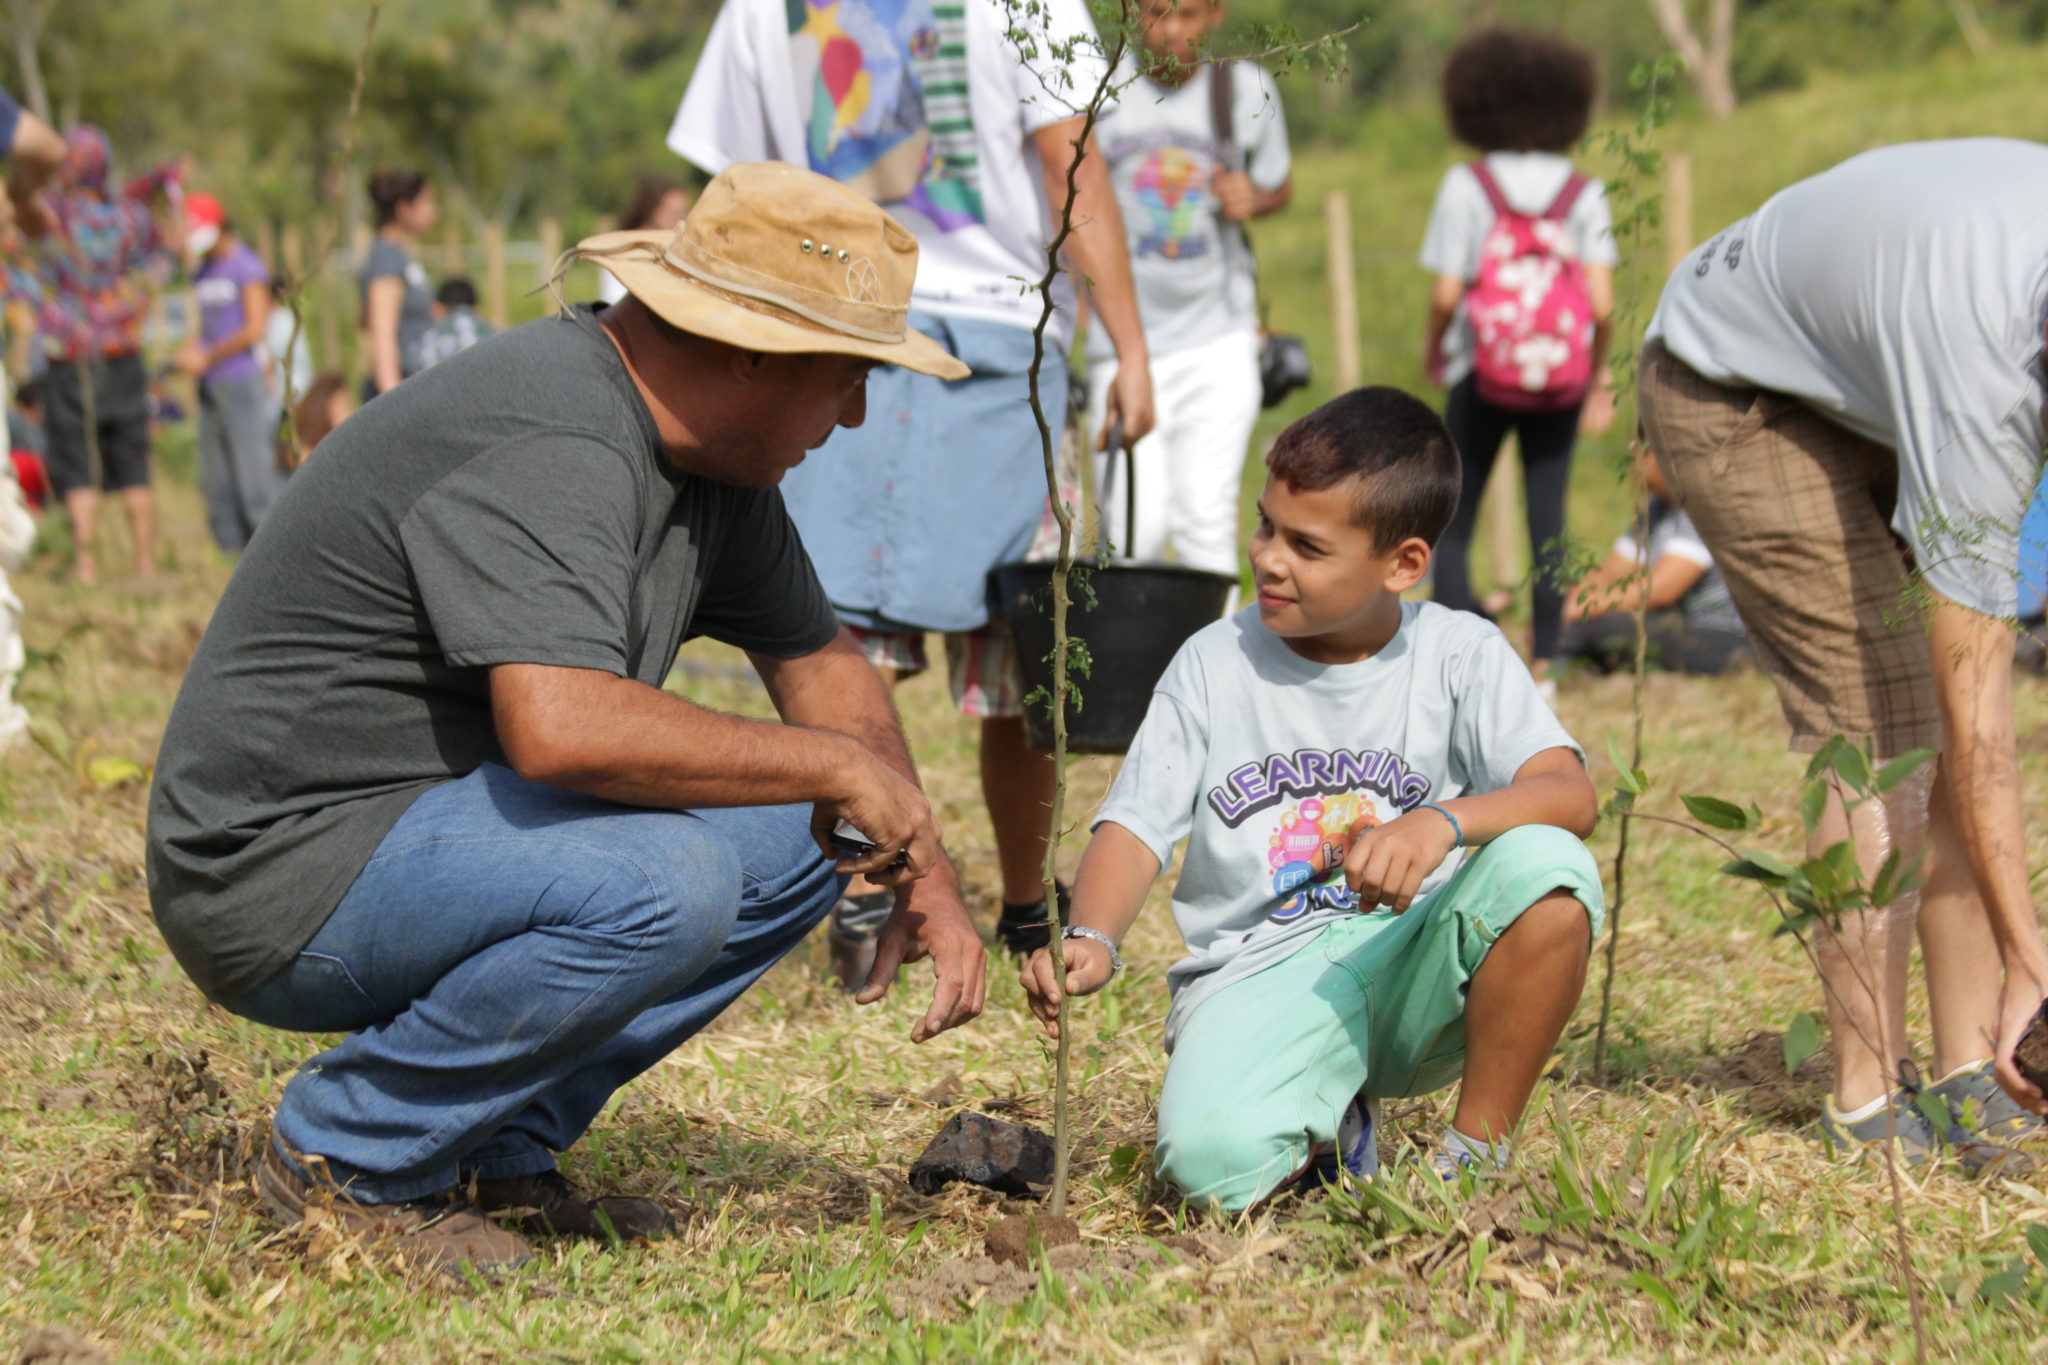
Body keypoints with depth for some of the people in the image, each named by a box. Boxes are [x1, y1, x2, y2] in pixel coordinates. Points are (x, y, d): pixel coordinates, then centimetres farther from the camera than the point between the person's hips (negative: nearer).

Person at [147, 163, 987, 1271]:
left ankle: (497, 1153, 8)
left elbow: (819, 663, 20)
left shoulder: (704, 457, 8)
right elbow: (559, 726, -39)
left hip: (439, 831, 10)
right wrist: (838, 765, -28)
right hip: (276, 868, -10)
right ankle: (345, 1156, -11)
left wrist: (920, 866, 5)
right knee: (659, 884, -31)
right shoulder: (549, 450, -25)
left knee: (797, 842, 5)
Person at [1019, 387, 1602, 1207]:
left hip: (1416, 969, 0)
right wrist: (1091, 940, -21)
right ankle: (1327, 1125, 8)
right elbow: (1136, 826, 1)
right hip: (1259, 975, 0)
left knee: (1543, 864, -31)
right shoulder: (1214, 664, 6)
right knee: (1210, 1163, -33)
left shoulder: (1460, 655, 2)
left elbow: (1569, 796, -13)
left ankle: (1477, 1154, -11)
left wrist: (1444, 823, -33)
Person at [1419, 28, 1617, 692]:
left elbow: (1446, 294, -10)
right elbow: (1602, 304, -7)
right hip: (1560, 381, 2)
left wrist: (1432, 349, 8)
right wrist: (1601, 374, 8)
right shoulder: (1584, 194, -1)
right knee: (1548, 519, 7)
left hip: (1481, 374, -2)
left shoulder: (1466, 185, -6)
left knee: (1451, 519, 8)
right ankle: (1543, 658, 5)